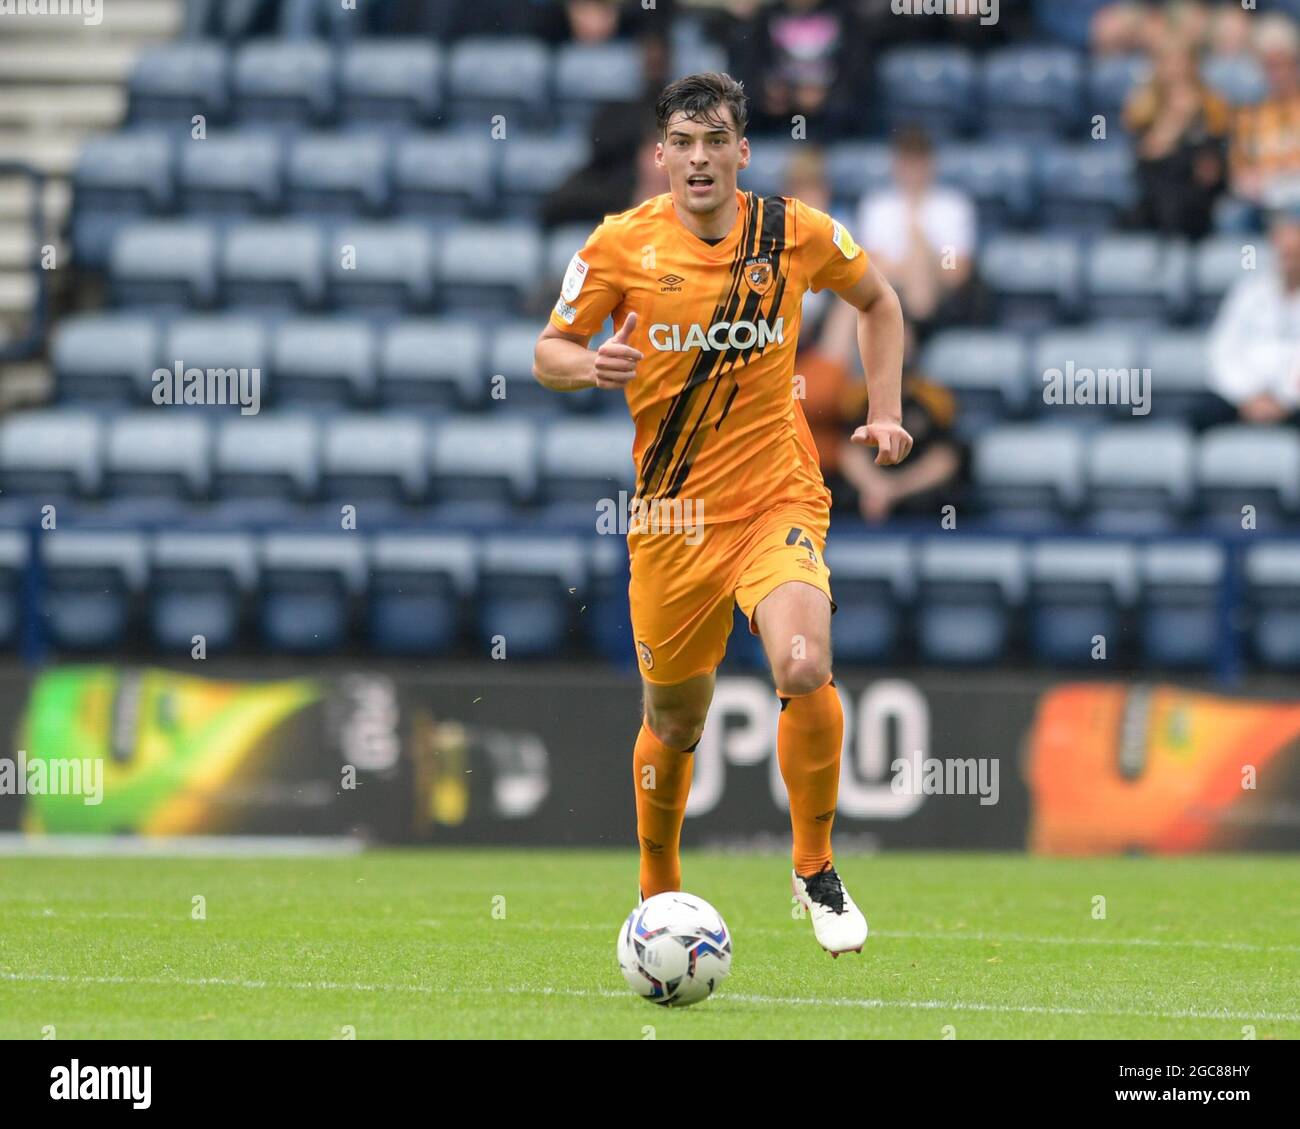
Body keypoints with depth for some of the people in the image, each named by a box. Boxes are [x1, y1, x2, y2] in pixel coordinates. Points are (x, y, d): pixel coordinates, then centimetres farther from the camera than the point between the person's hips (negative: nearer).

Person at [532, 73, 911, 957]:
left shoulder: (797, 233, -3)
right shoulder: (621, 245, -6)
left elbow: (877, 300, 17)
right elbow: (549, 351, 2)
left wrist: (885, 412, 8)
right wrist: (589, 365, -21)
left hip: (780, 496, -1)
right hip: (672, 513, 1)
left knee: (805, 670, -26)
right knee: (674, 722, 10)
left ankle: (817, 869, -4)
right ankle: (659, 895, 36)